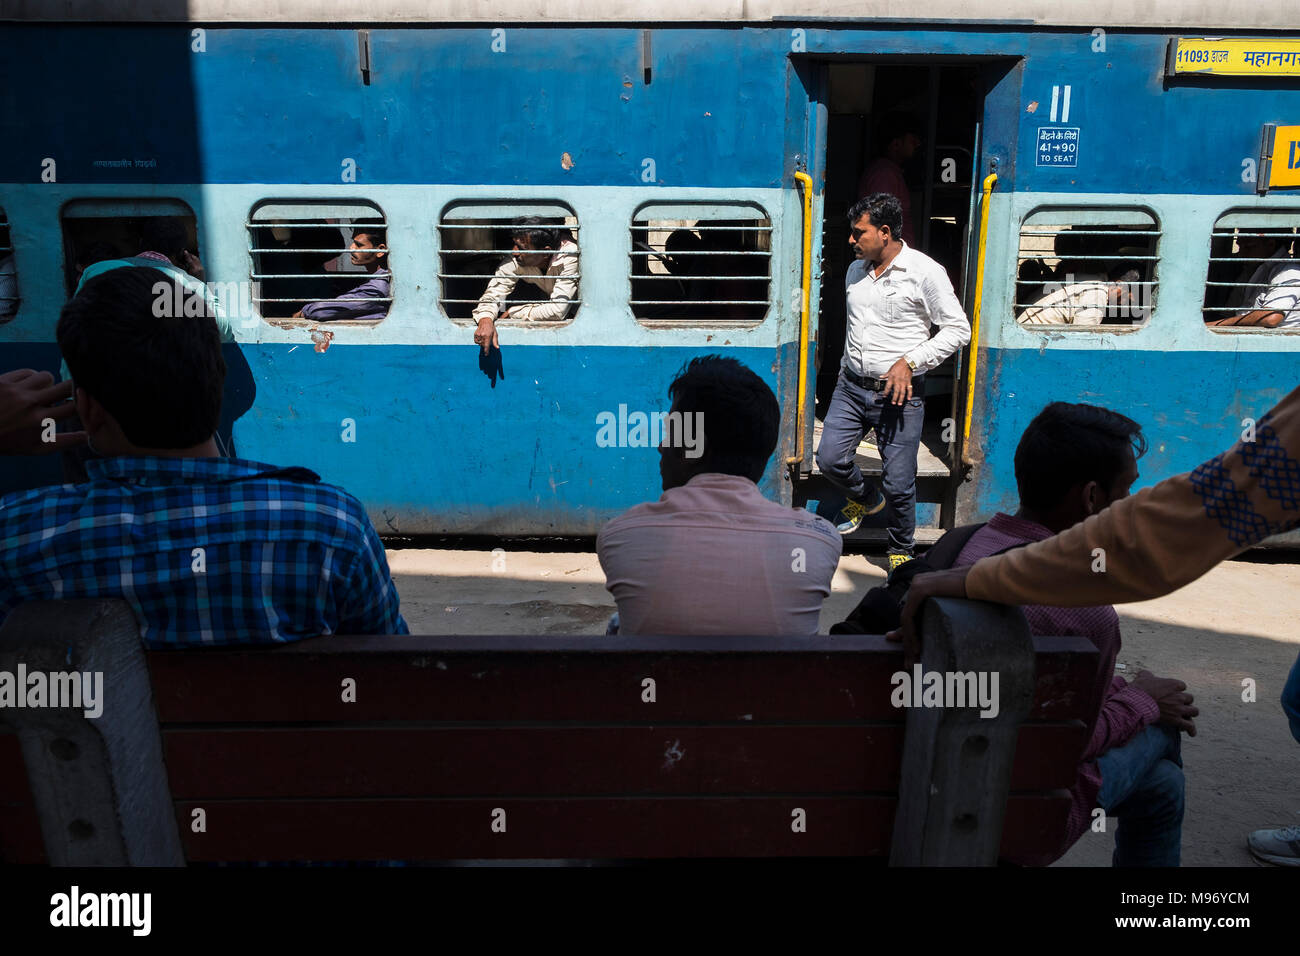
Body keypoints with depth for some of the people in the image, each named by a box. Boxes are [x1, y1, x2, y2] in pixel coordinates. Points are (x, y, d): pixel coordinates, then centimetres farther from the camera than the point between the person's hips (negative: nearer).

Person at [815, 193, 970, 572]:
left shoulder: (924, 271, -9)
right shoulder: (855, 270, 11)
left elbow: (958, 329, -7)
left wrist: (909, 361, -16)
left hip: (900, 394, -5)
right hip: (851, 387, 6)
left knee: (899, 483, -1)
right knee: (829, 458, 0)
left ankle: (901, 552, 22)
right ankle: (866, 499, 32)